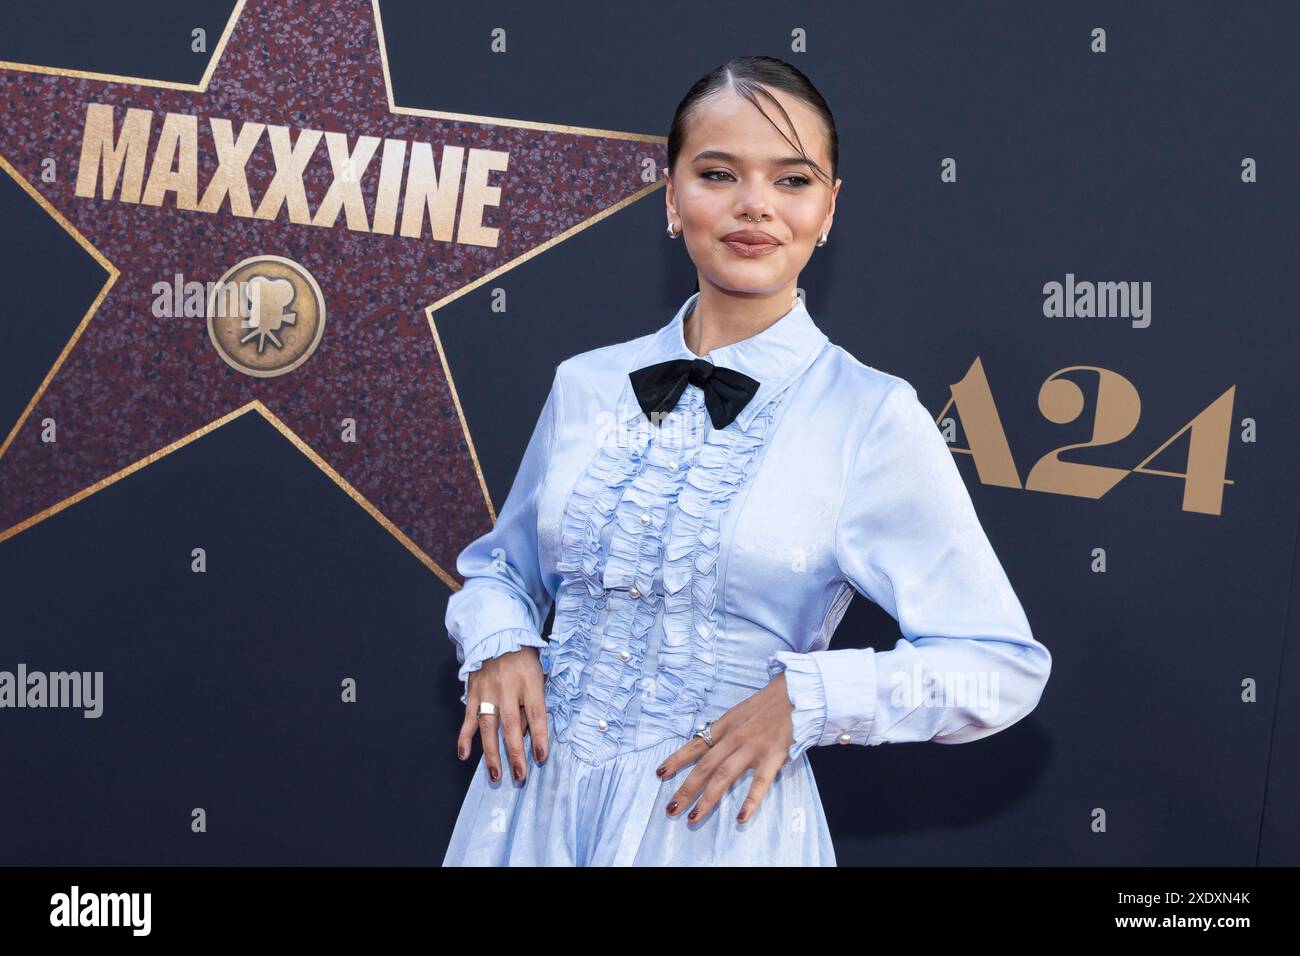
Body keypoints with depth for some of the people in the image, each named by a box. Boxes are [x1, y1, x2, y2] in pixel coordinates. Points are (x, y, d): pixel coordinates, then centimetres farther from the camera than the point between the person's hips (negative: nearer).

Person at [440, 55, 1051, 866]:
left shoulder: (872, 417, -10)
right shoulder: (586, 384, 1)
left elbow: (1001, 664, -8)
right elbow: (502, 563, 17)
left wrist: (806, 699, -19)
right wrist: (497, 642, -4)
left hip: (715, 821, -3)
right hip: (531, 801, 4)